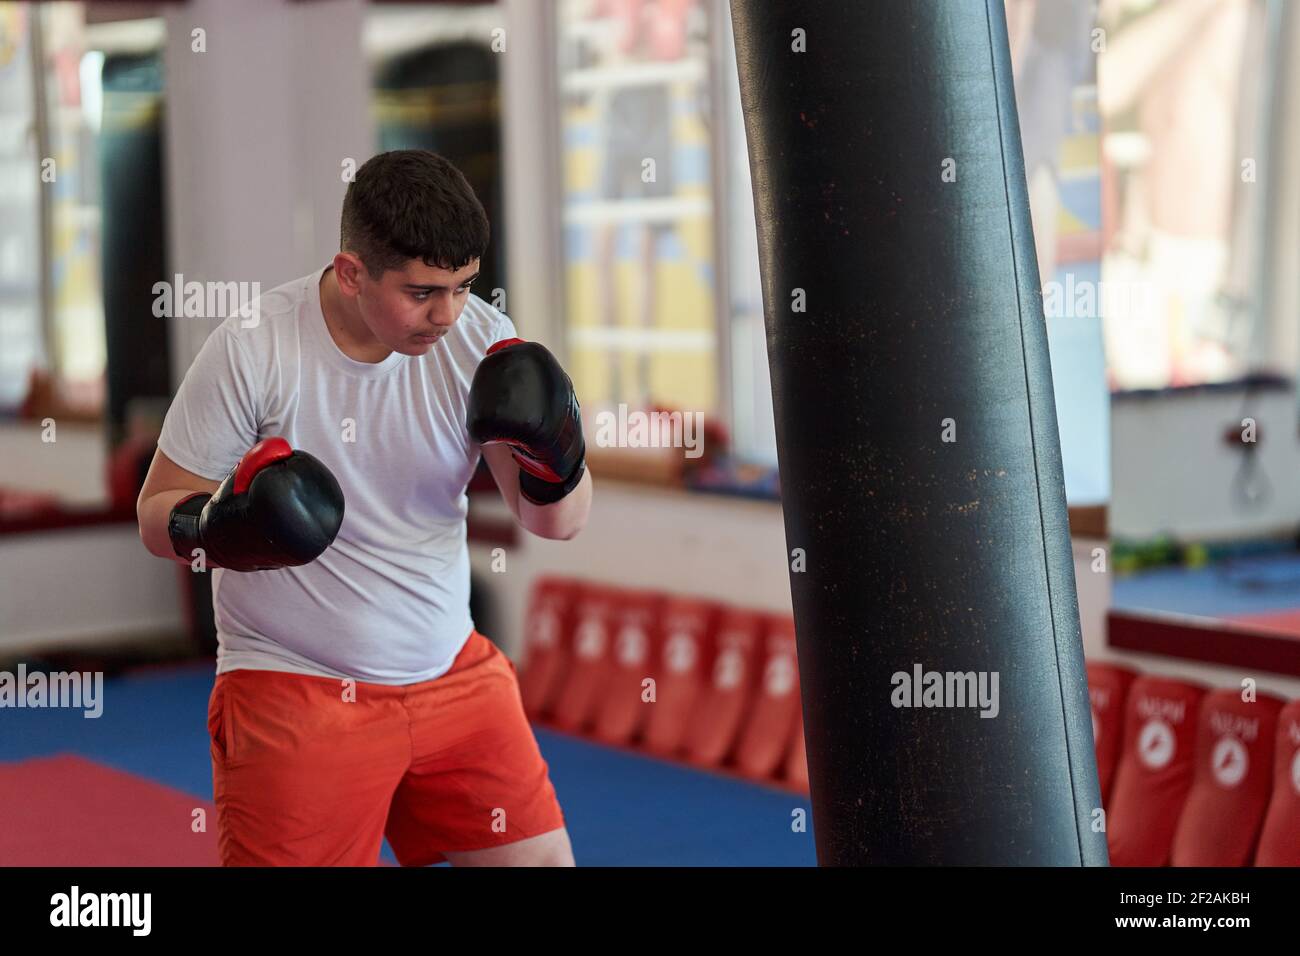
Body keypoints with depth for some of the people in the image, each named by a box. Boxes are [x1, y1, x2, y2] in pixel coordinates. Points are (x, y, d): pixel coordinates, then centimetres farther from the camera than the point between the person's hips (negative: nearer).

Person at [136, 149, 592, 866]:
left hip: (453, 675, 4)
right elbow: (157, 514, -6)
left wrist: (555, 460, -23)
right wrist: (218, 526, -29)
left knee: (542, 859, 7)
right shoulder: (252, 349, -15)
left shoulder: (478, 340, -5)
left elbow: (560, 522, -1)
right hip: (293, 692, -4)